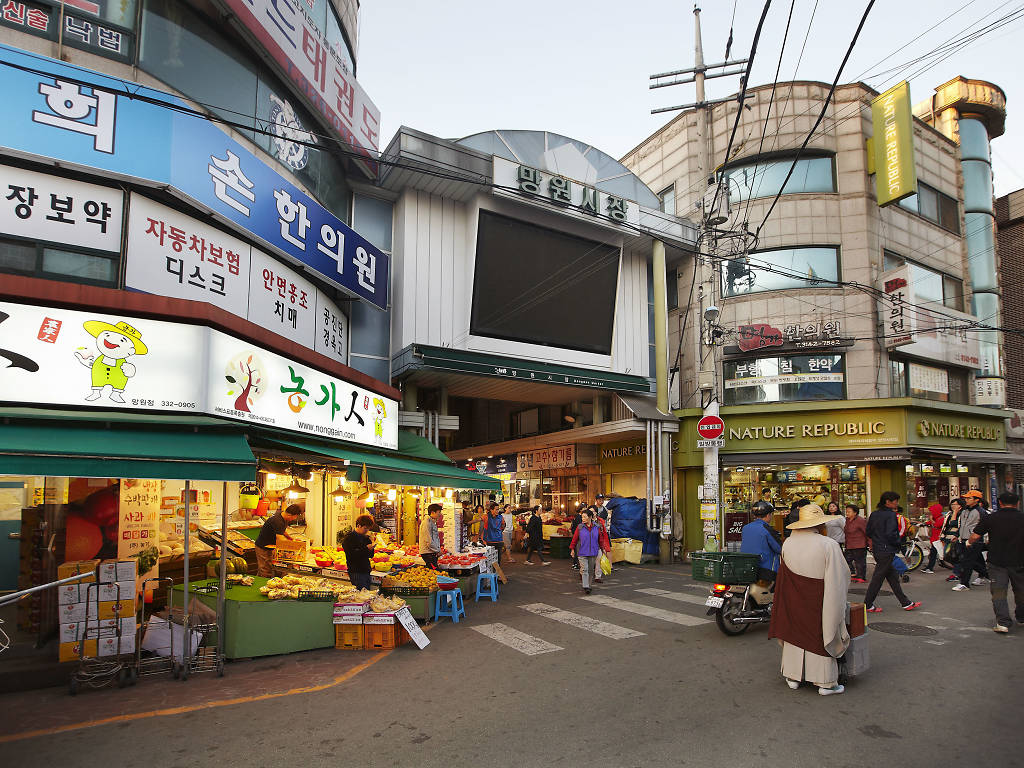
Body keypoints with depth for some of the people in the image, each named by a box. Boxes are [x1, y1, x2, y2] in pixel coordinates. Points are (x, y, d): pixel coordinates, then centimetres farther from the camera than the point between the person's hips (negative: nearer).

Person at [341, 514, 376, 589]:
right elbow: (351, 555, -19)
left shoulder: (365, 538, 13)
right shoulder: (349, 538, -7)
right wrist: (366, 548, -20)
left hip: (366, 571, 7)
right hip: (356, 572, -7)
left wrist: (371, 548, -2)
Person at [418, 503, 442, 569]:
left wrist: (438, 549, 7)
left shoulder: (433, 522, 16)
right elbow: (429, 541, -19)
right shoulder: (426, 523, -15)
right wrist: (438, 551, -11)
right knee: (435, 571, -12)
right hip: (428, 553, -9)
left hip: (433, 553, 9)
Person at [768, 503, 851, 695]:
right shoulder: (829, 545, -16)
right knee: (820, 636, 9)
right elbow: (838, 579, -11)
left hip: (792, 603, 3)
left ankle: (793, 677, 24)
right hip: (818, 603, -3)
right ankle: (826, 683, 18)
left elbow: (784, 575, 5)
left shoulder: (788, 544, -4)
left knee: (795, 634, 15)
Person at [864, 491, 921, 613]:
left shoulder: (874, 514, 8)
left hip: (877, 549, 8)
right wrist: (898, 543, -8)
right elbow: (890, 533, -25)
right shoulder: (891, 514, -16)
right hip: (887, 550, -8)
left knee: (893, 577, 15)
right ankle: (868, 605, 6)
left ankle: (906, 603, 25)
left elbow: (868, 531, 11)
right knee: (878, 578, -1)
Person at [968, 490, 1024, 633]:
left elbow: (974, 537, -8)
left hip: (997, 562, -2)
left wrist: (970, 542, 12)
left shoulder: (990, 518, -7)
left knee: (998, 593, 3)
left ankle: (1003, 622, -8)